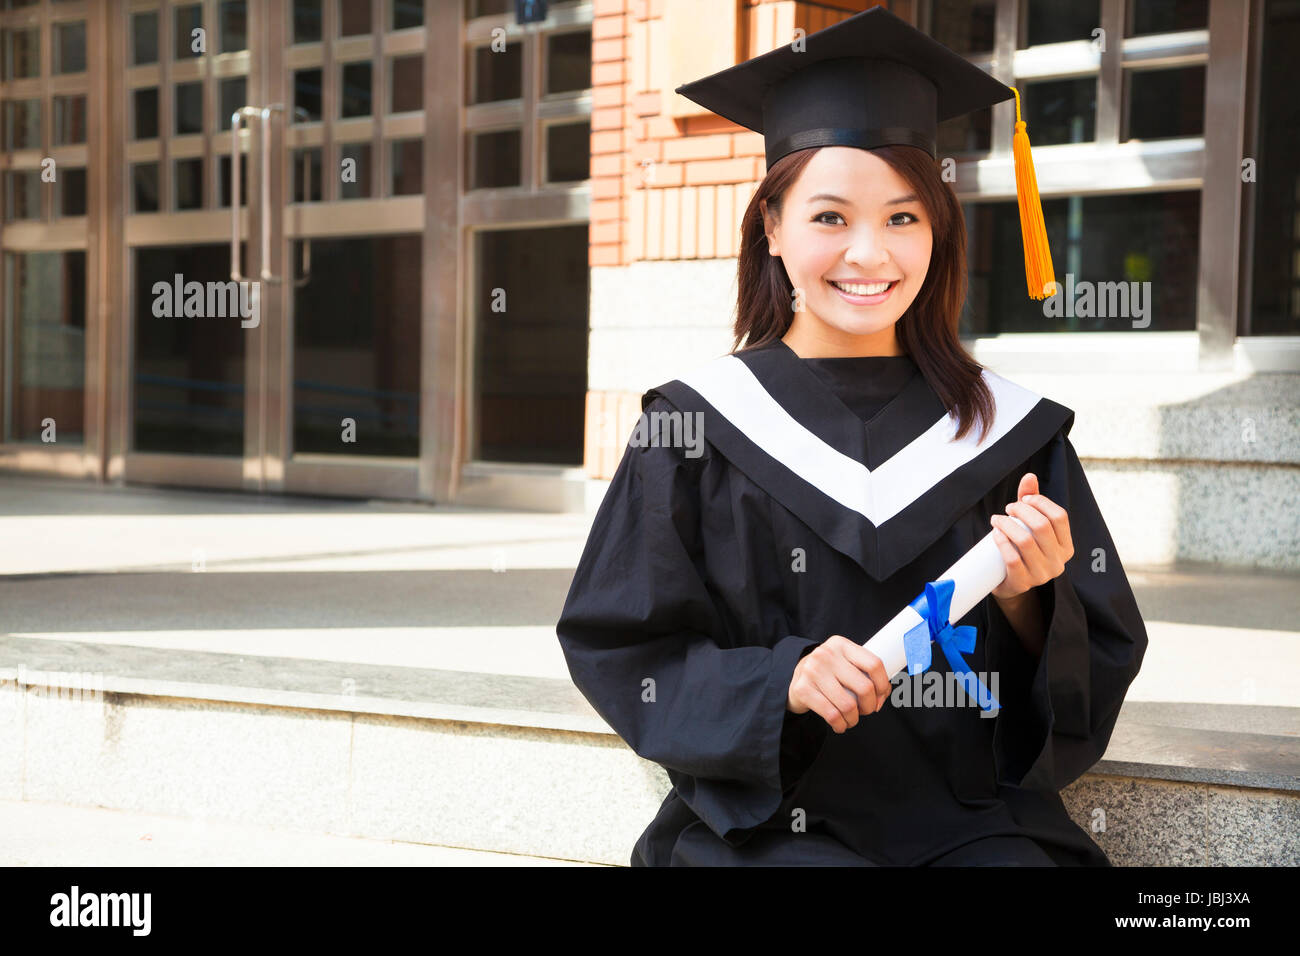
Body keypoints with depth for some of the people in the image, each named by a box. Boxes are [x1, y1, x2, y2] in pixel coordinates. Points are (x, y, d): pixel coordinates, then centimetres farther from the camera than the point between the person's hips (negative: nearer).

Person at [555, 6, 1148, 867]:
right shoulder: (694, 424, -1)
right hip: (763, 819, -3)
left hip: (971, 818, 3)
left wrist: (1026, 599, -13)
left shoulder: (1012, 433, 5)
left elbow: (1100, 668, 8)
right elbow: (619, 650, 0)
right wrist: (782, 682, -16)